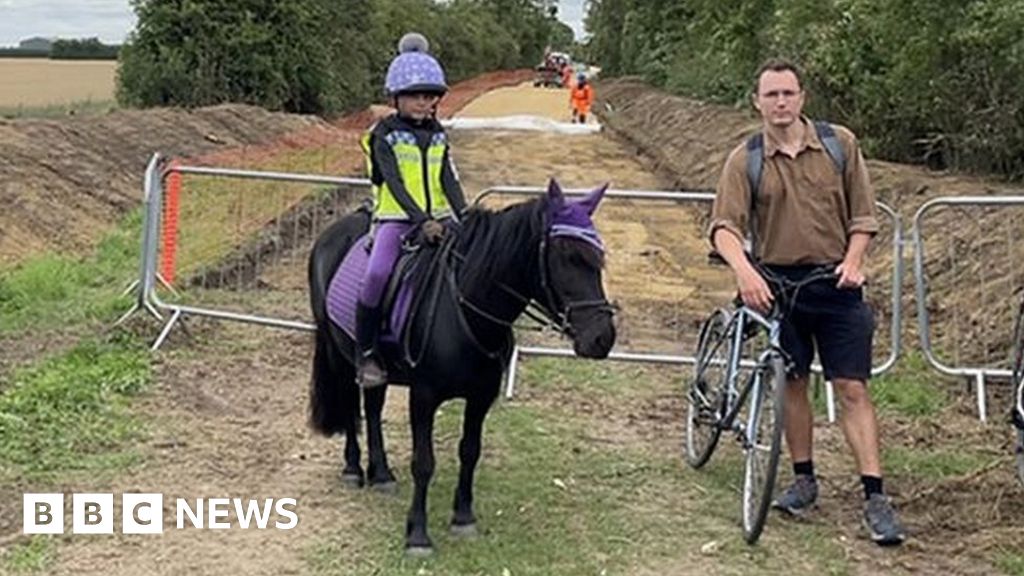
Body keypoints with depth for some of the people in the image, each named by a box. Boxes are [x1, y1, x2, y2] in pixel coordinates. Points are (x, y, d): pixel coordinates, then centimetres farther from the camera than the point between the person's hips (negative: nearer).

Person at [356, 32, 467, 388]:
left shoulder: (437, 135, 14)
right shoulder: (385, 134, -2)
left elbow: (448, 180, 6)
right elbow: (394, 182, -13)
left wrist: (465, 218, -10)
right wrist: (422, 221, -25)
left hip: (438, 218, 5)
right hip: (395, 219, -5)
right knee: (377, 274, -28)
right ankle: (365, 355, -16)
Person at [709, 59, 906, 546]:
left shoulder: (839, 143, 1)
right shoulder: (745, 160, -3)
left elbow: (862, 213, 6)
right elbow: (725, 226, -14)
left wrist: (853, 260, -10)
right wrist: (744, 271, -31)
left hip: (835, 284, 0)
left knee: (852, 388, -3)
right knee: (792, 384, 10)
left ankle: (875, 497, -2)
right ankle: (803, 479, 26)